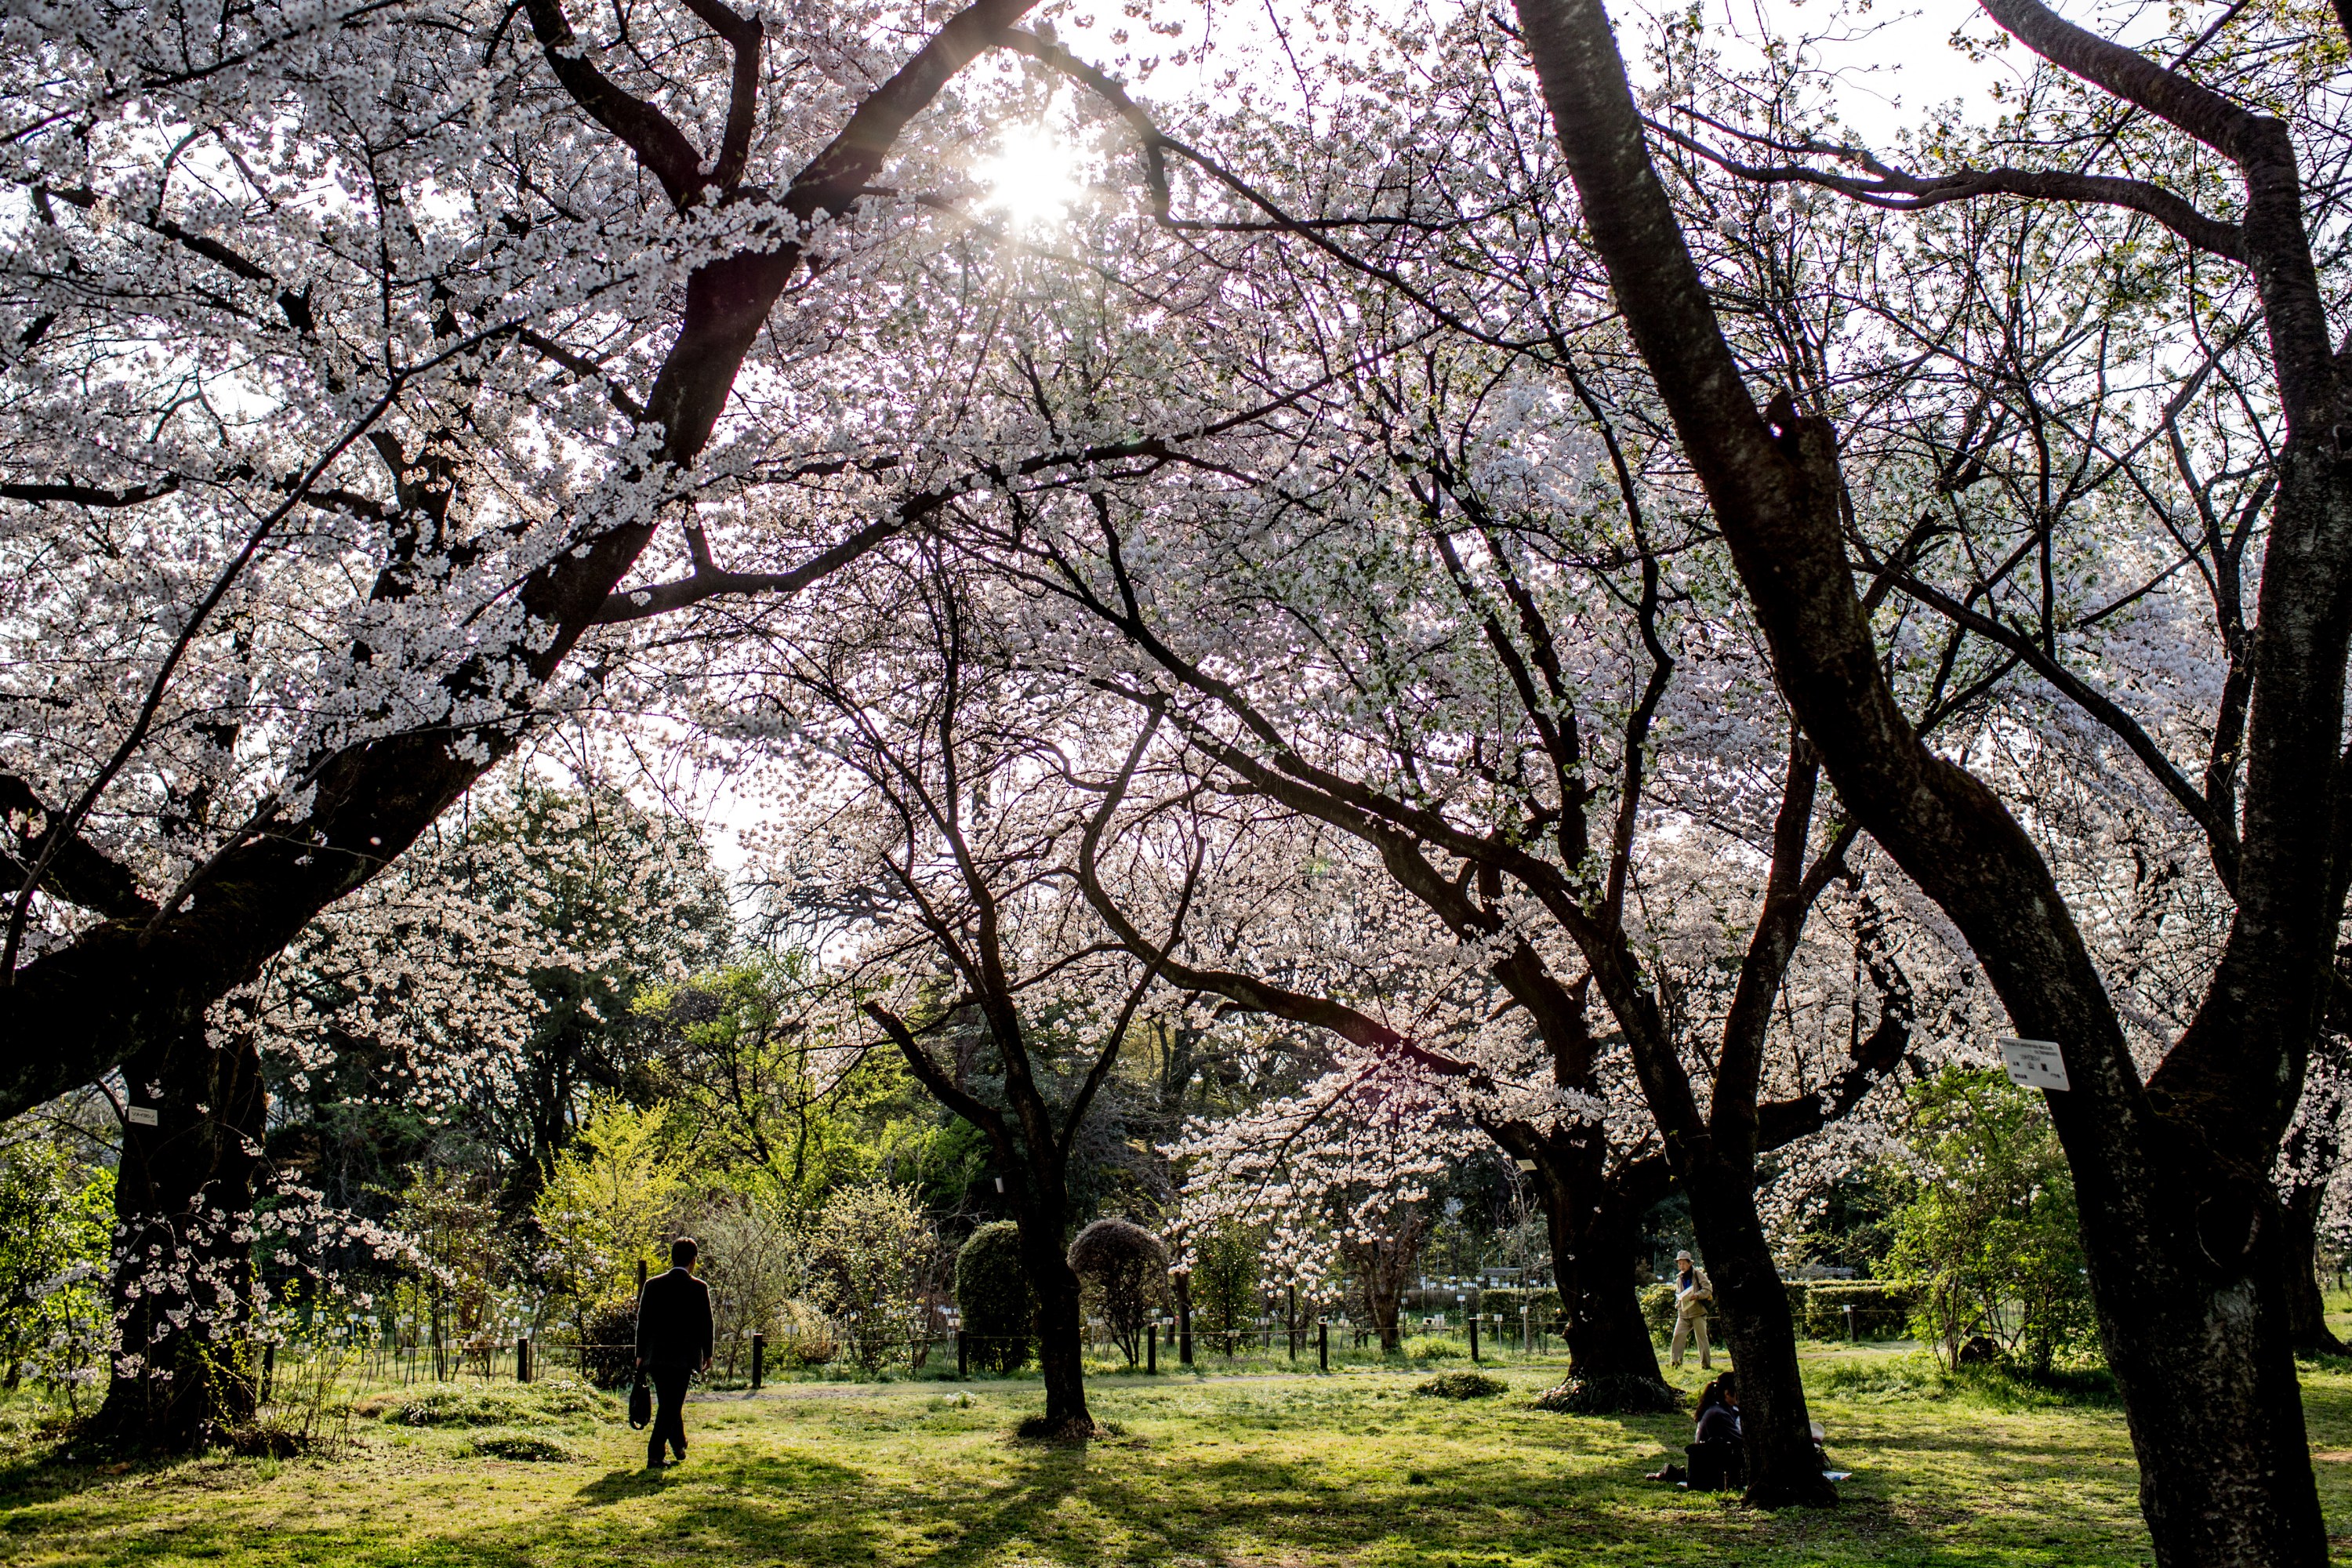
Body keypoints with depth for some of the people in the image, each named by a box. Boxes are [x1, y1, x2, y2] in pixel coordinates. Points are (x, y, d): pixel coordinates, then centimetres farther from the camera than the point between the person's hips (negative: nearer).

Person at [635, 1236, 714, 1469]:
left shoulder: (653, 1285, 2)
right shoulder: (699, 1288, -6)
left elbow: (643, 1321, 4)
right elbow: (706, 1324, -2)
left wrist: (641, 1353, 11)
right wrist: (707, 1354, 10)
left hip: (655, 1355, 4)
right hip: (683, 1357, -4)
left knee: (670, 1403, 19)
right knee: (671, 1405, 1)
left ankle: (679, 1445, 33)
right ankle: (654, 1455, -5)